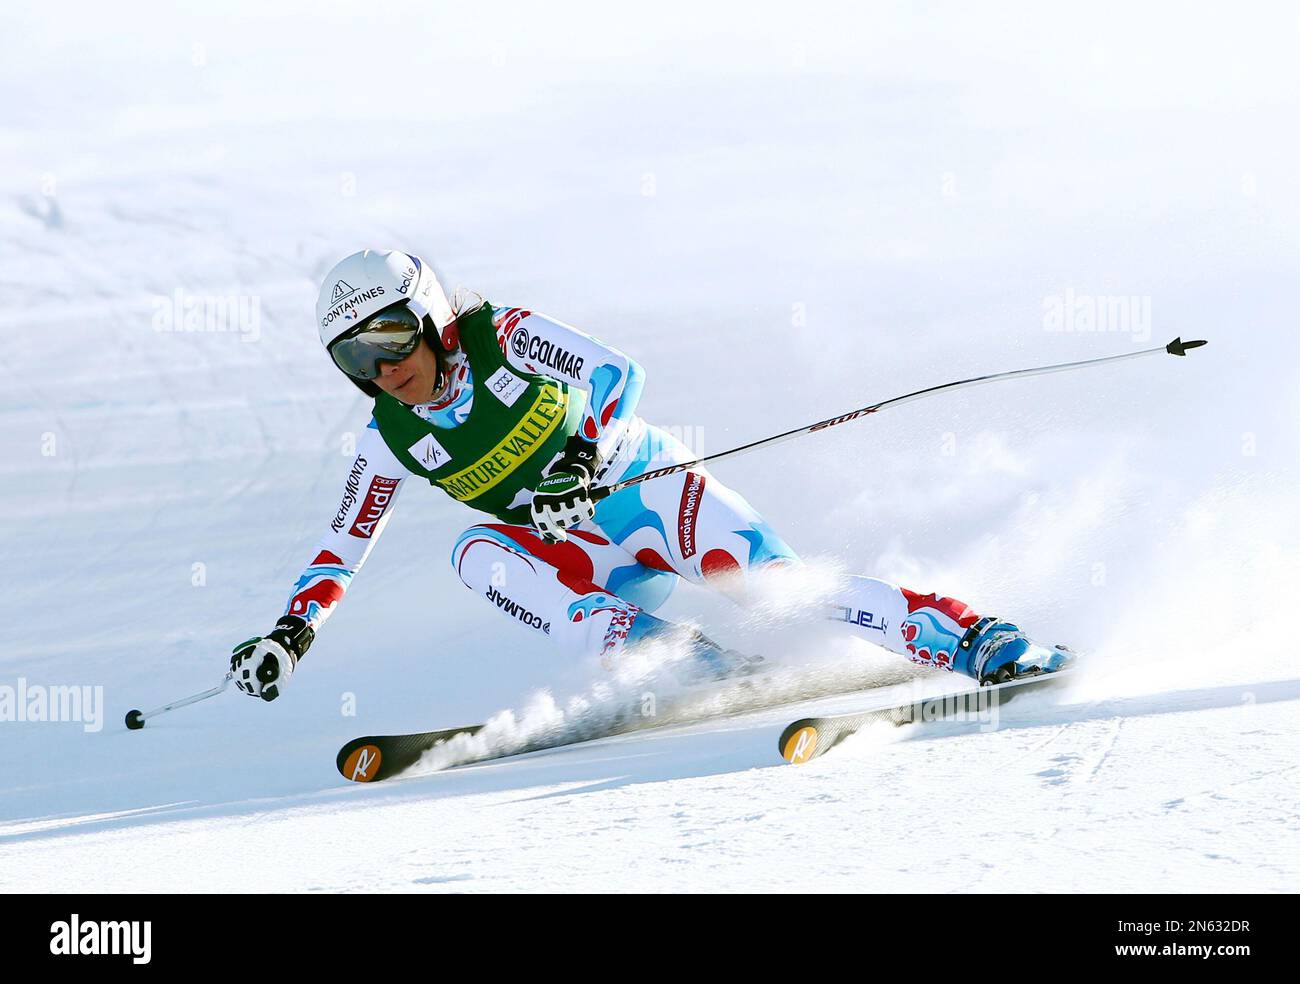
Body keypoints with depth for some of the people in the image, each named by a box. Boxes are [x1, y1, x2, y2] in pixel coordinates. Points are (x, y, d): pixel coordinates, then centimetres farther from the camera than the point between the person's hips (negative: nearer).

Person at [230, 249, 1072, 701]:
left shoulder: (503, 337, -12)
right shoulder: (393, 442, 0)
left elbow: (617, 374, -19)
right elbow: (342, 547, 6)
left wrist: (580, 458, -35)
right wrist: (291, 632, -5)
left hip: (653, 486, -4)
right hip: (590, 555, 4)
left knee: (765, 581, -27)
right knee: (479, 554, -25)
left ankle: (973, 640, -28)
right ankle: (678, 659, -36)